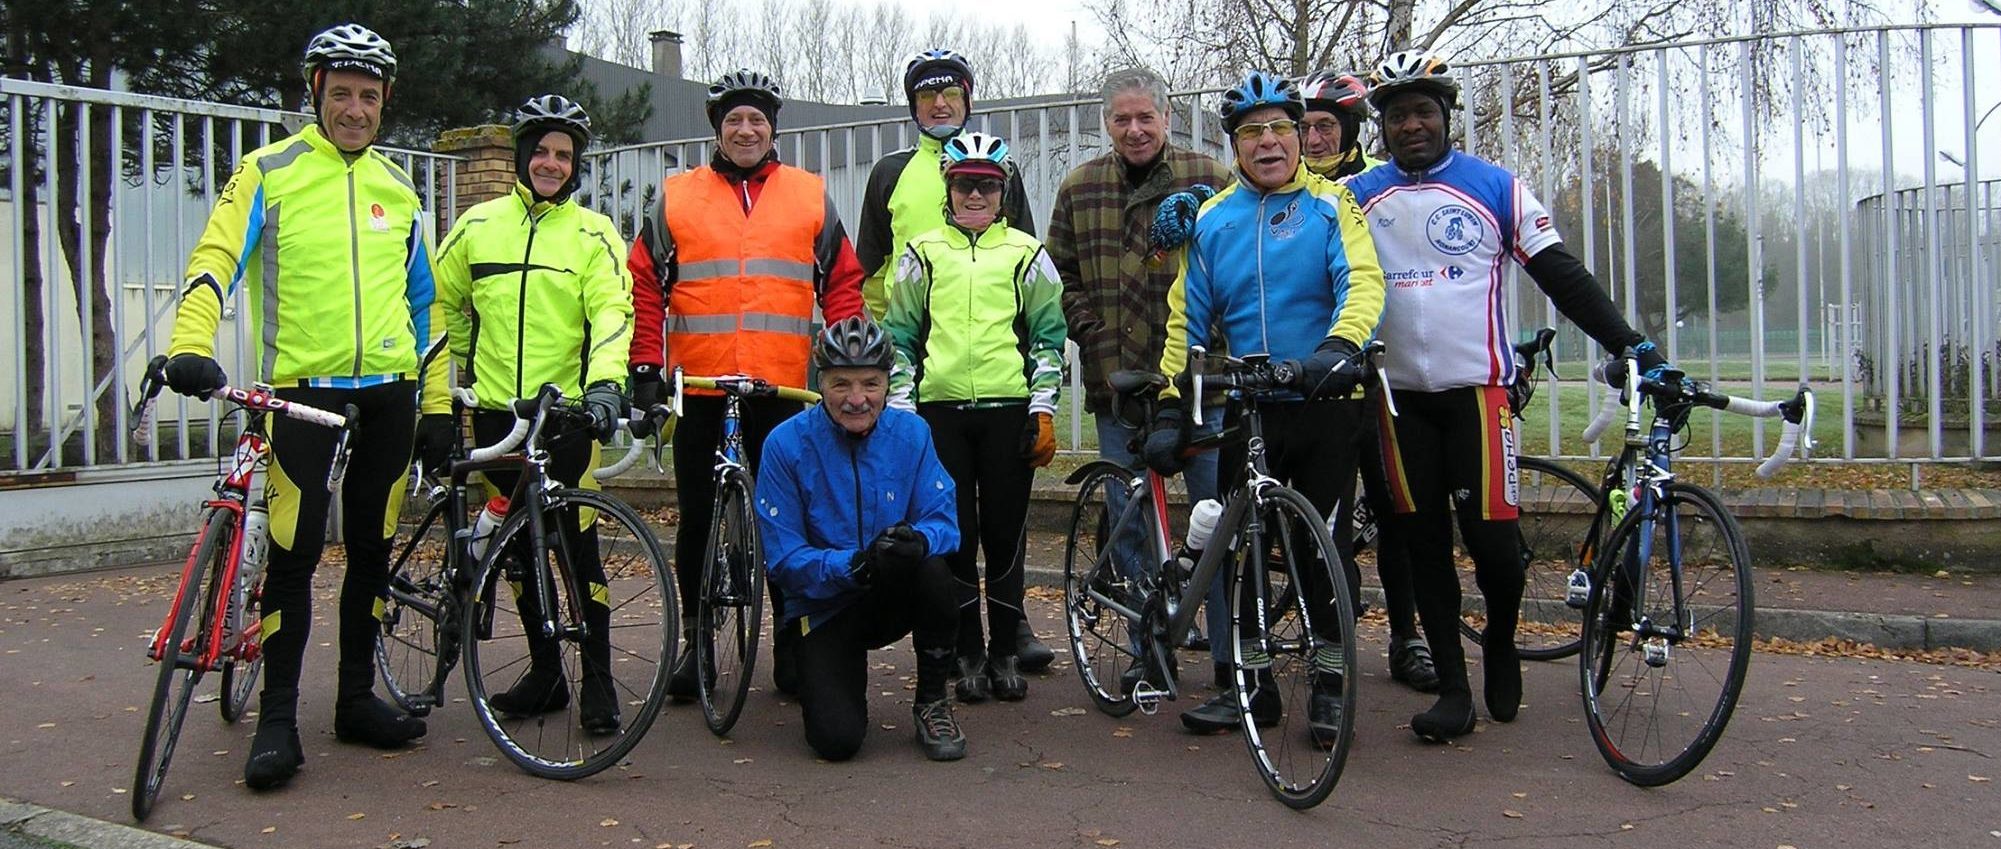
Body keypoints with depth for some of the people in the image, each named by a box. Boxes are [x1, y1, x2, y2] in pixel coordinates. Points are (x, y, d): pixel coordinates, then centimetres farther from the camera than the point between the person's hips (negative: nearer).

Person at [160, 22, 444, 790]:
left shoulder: (397, 190, 14)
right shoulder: (270, 172, 2)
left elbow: (422, 302, 18)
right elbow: (216, 260, -8)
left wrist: (437, 404, 13)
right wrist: (190, 347, -26)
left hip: (388, 392, 4)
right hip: (301, 388, -4)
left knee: (371, 551, 9)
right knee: (294, 554, -6)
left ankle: (357, 699, 21)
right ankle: (277, 720, 3)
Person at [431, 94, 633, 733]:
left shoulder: (593, 235, 1)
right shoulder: (477, 227, 9)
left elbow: (612, 312, -11)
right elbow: (440, 304, 20)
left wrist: (606, 381, -27)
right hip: (494, 412, 4)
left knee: (577, 546, -5)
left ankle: (598, 681, 4)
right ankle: (545, 672, 22)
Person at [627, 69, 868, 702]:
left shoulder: (811, 197, 9)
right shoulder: (677, 197, 9)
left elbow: (844, 286, 11)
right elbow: (644, 284, 9)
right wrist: (645, 366, 0)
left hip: (786, 389, 0)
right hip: (699, 389, 0)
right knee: (698, 519, 7)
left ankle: (791, 644, 15)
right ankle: (695, 641, 20)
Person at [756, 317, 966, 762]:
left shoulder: (910, 433, -6)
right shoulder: (787, 444, -14)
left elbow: (943, 521, -8)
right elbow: (783, 559, -15)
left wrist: (917, 540, -33)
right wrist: (853, 565, -32)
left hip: (894, 598, 2)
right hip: (824, 608, -2)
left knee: (933, 570, -33)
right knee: (836, 740, -21)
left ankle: (932, 703, -9)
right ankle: (820, 674, 18)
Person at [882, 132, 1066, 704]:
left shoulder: (1026, 254, 9)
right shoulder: (923, 254, 11)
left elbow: (1048, 335, 9)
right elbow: (900, 335, 12)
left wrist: (1043, 409, 1)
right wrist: (900, 409, 5)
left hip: (1008, 410, -1)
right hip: (940, 410, 1)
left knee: (1005, 536, 3)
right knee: (954, 535, 2)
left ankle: (1005, 653, 14)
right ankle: (968, 654, 12)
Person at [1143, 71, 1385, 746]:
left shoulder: (1330, 204, 1)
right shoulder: (1213, 219, 9)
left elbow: (1362, 280, -14)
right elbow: (1187, 318, 9)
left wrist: (1339, 343, -35)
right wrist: (1169, 407, 1)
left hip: (1323, 405, -3)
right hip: (1245, 410, 3)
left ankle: (1330, 684, 16)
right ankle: (1250, 685, 17)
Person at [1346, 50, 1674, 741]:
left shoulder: (1496, 188, 3)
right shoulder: (1357, 196, 8)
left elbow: (1560, 275, 1)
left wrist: (1632, 346, -8)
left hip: (1476, 388, -2)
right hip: (1400, 395, 2)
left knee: (1490, 532, -7)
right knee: (1423, 541, 3)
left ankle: (1501, 645, 23)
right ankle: (1453, 688, 11)